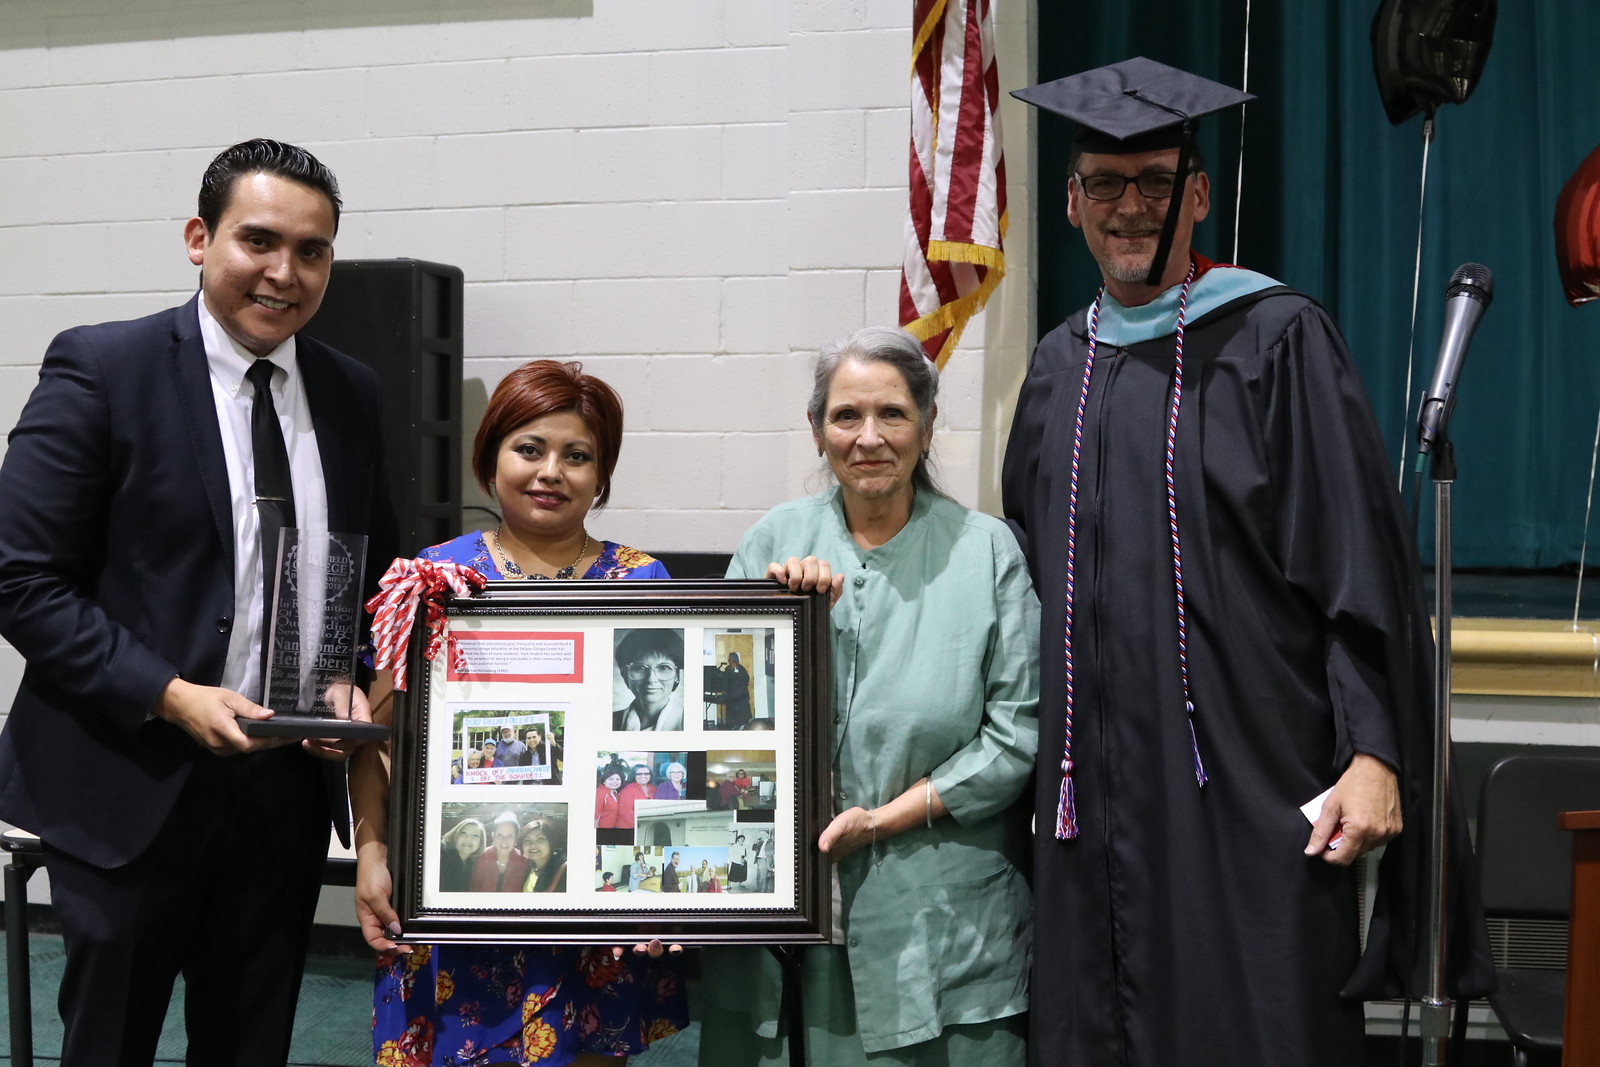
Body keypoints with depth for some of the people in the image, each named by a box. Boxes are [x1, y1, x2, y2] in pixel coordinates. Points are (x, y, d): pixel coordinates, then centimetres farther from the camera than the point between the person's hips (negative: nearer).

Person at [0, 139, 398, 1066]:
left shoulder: (351, 394, 6)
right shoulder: (100, 367, -9)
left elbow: (376, 575, 15)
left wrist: (355, 690, -4)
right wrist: (170, 697, -20)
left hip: (290, 782, 5)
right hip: (133, 782, -4)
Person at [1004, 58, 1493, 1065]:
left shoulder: (1275, 338, -3)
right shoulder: (1060, 363, 14)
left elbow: (1359, 559, -8)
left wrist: (1374, 754, -15)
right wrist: (1030, 755, 18)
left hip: (1248, 783, -5)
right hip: (1096, 785, 5)